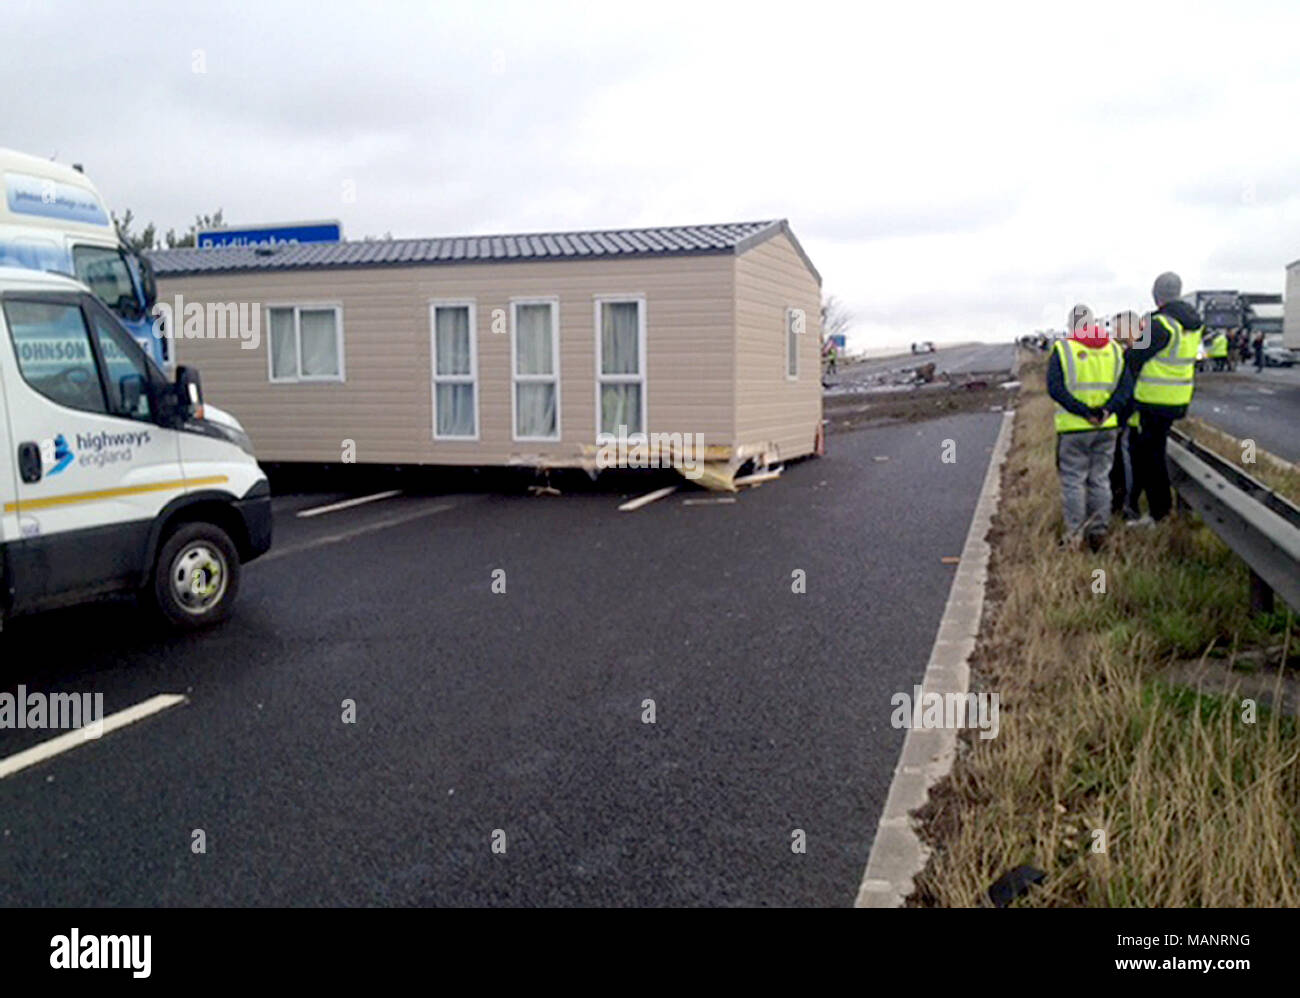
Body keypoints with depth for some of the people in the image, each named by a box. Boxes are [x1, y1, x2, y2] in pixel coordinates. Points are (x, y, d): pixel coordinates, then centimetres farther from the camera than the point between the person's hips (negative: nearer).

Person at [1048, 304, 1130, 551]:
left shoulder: (1062, 350, -6)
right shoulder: (1114, 350, 6)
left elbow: (1055, 388, -16)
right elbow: (1126, 386, -2)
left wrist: (1085, 412, -17)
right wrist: (1107, 410, -13)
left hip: (1073, 429, -4)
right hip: (1106, 428, 4)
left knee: (1073, 482, 5)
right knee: (1100, 480, 13)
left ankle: (1075, 535, 7)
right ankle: (1099, 532, 19)